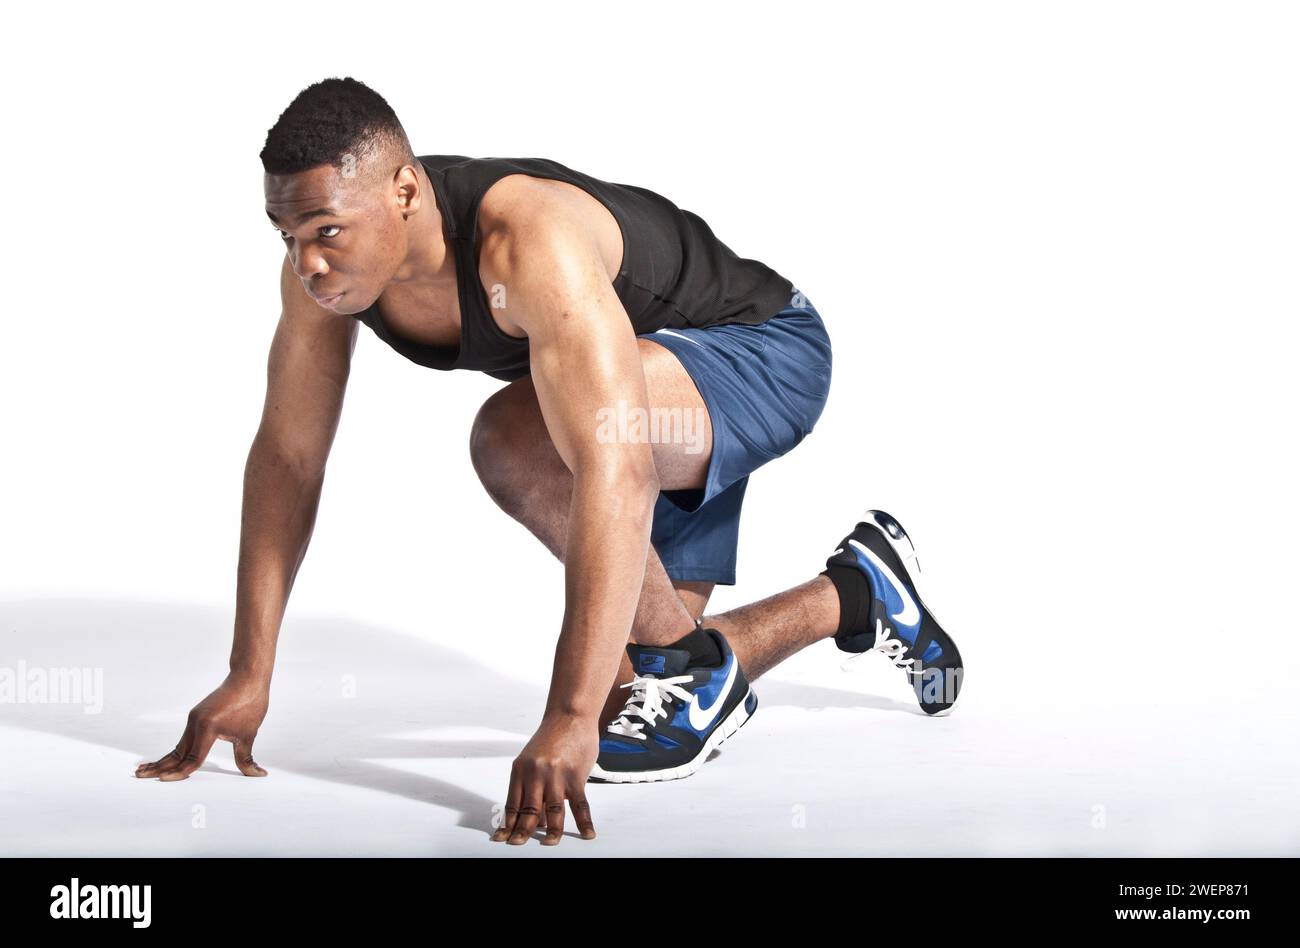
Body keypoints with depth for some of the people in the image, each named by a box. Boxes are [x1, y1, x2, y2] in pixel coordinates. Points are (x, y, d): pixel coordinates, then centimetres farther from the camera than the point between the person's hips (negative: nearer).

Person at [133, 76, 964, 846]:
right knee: (633, 682, 7)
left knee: (517, 437, -37)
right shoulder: (327, 260, -17)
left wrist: (571, 722, -53)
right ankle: (858, 594, 32)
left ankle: (692, 668, -15)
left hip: (765, 350, -8)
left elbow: (614, 475, -48)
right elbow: (287, 454, -9)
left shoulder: (527, 246, -40)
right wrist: (249, 676, -12)